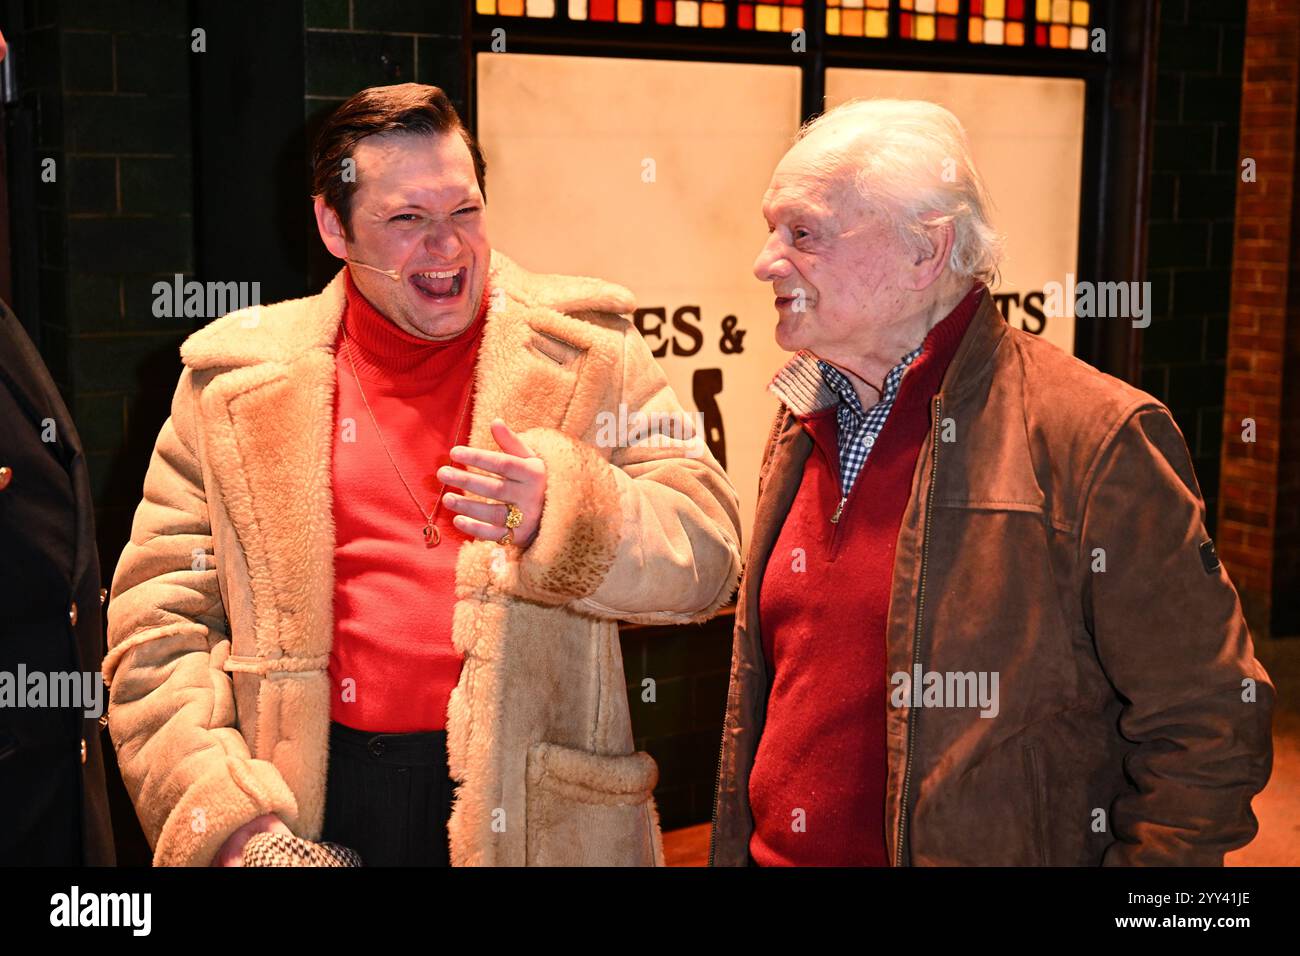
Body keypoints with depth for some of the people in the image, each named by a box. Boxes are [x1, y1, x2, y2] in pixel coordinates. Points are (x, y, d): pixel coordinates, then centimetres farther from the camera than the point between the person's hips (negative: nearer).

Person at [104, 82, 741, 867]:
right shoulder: (236, 384, 2)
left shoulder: (585, 354, -1)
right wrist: (218, 812, -9)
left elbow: (707, 552, -8)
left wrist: (559, 510, -26)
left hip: (536, 804, 0)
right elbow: (160, 625, 2)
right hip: (319, 798, 1)